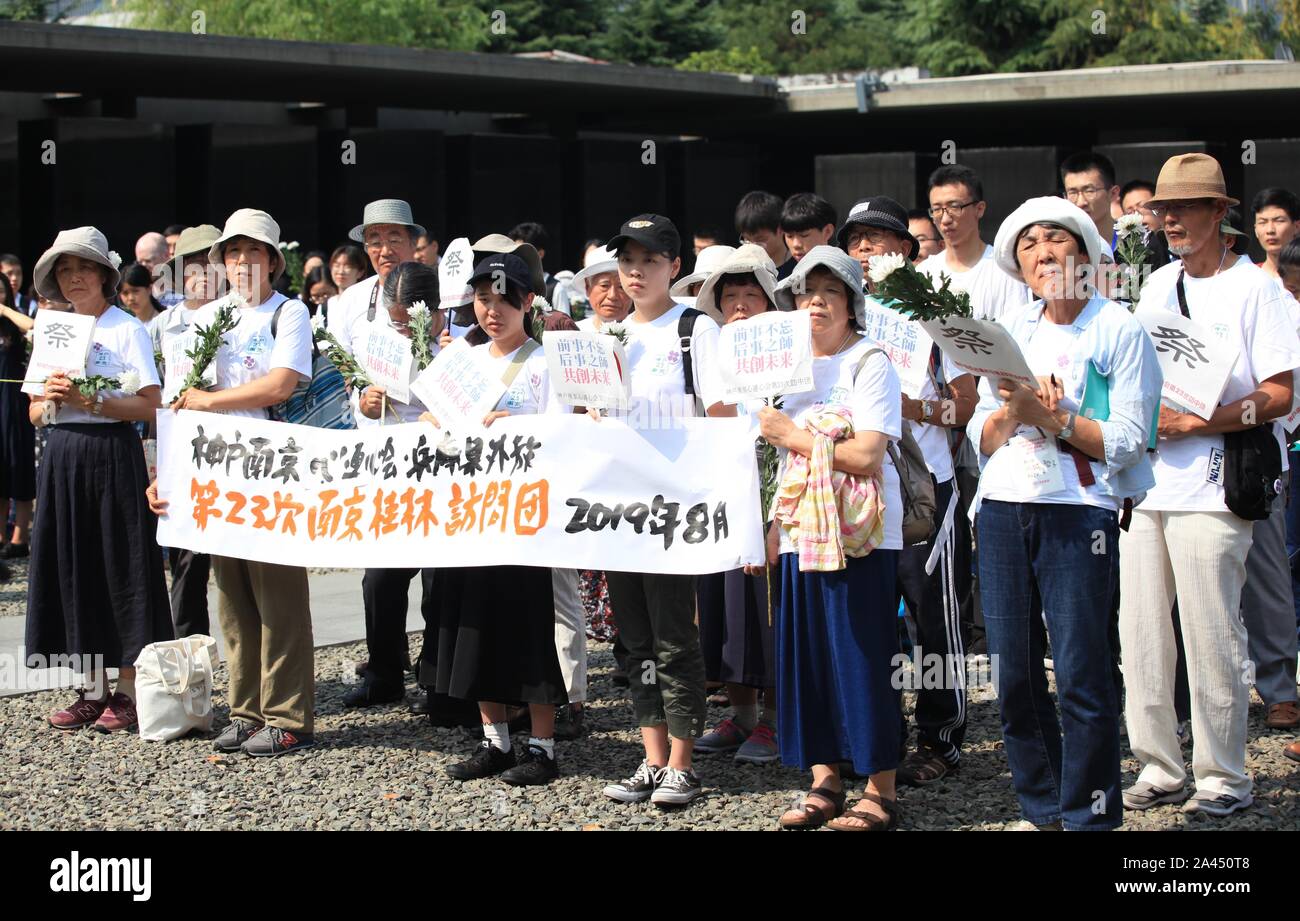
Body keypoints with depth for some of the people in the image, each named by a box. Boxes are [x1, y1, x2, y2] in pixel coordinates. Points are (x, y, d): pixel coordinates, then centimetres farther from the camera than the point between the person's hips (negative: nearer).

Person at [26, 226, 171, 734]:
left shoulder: (127, 329, -2)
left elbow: (149, 405, -10)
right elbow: (34, 413, 13)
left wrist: (91, 402, -20)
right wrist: (52, 399, -8)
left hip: (112, 455, -6)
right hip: (63, 458, 6)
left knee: (120, 569, -3)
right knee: (74, 571, 6)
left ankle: (128, 692, 4)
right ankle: (94, 689, 15)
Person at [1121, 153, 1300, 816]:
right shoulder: (1157, 284, 16)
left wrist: (1194, 422, -16)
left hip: (1209, 488, -6)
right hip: (1143, 480, 6)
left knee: (1212, 637, -4)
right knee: (1141, 630, 6)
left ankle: (1223, 777, 6)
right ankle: (1160, 767, 16)